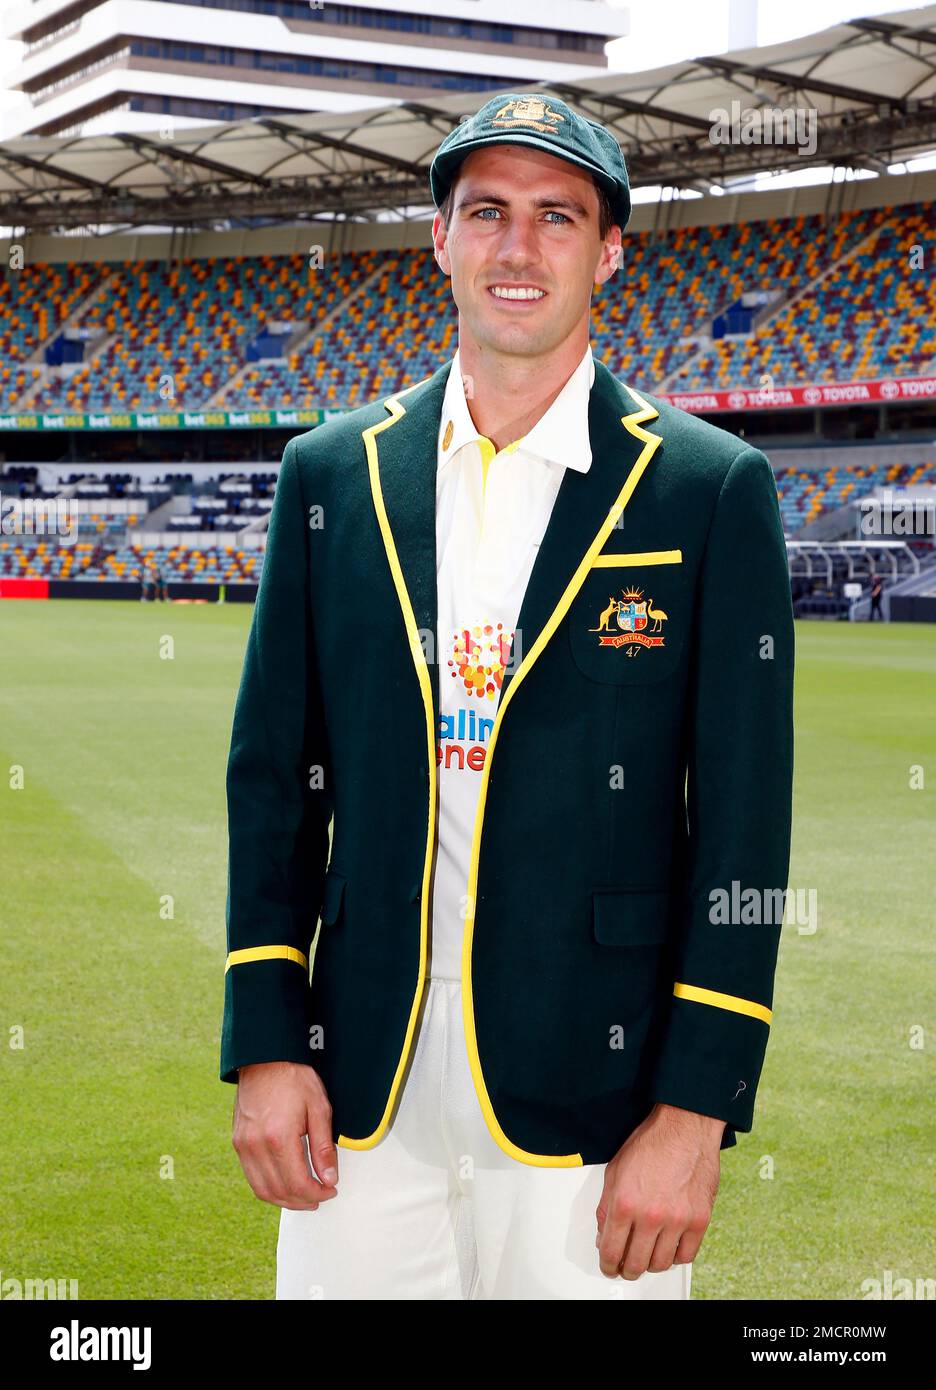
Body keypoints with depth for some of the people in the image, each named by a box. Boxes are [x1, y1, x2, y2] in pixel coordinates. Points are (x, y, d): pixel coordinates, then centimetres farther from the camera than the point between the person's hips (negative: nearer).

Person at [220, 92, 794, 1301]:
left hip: (596, 1099, -2)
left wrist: (694, 1111, -9)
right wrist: (265, 1043, 2)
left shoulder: (713, 490, -2)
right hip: (357, 1095, 3)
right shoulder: (331, 474, 7)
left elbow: (741, 819, -4)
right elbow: (274, 771, 9)